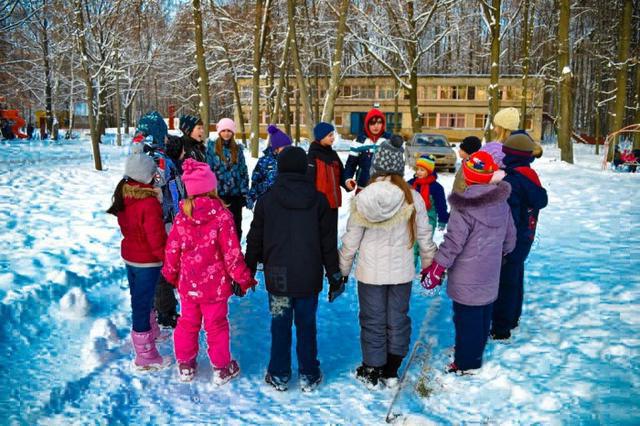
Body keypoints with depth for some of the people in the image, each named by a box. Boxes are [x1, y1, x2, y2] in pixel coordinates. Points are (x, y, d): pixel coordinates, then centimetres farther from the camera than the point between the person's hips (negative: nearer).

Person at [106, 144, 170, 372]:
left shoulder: (123, 195, -4)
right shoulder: (149, 203, -28)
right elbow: (157, 240, -24)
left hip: (129, 254, 8)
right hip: (147, 261, -8)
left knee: (139, 299, 25)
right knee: (142, 304, 1)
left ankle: (151, 333, 49)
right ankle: (145, 357, 13)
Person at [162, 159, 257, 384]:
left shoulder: (181, 217, -8)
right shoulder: (221, 215, -19)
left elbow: (172, 250, -1)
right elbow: (231, 252, -16)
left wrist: (171, 275, 18)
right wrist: (243, 279, -3)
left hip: (187, 284, 3)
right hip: (215, 284, -3)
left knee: (187, 323, 19)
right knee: (216, 325, 11)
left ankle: (185, 366, 32)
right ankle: (222, 368, 24)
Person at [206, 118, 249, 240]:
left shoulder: (238, 149, 7)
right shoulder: (212, 148, -1)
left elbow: (243, 171, 8)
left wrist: (245, 193, 3)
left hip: (235, 193, 2)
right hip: (218, 193, -2)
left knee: (236, 224, 9)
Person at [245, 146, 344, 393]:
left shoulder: (266, 200, -4)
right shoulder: (318, 200, -3)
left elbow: (255, 240, 2)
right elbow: (328, 242, 0)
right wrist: (334, 276, 8)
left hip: (278, 277, 0)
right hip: (309, 279, 1)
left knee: (280, 326, 11)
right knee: (306, 326, 11)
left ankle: (279, 375, 20)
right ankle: (309, 376, 21)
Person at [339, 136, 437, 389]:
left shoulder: (363, 198, -13)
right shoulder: (412, 197, -11)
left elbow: (351, 240, -7)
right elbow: (424, 236, -1)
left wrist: (343, 269, 6)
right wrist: (429, 264, 14)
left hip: (370, 272, -1)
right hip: (402, 272, 1)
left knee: (373, 321, 12)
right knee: (397, 320, 16)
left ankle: (372, 373, 25)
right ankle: (391, 372, 28)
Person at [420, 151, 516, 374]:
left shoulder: (464, 207, -22)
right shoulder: (502, 204, 1)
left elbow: (453, 243, -22)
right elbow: (510, 238, 11)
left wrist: (436, 268, -15)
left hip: (467, 279, -7)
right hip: (490, 276, 7)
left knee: (466, 318, 5)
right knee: (483, 315, 20)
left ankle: (466, 363, 17)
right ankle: (476, 351, 38)